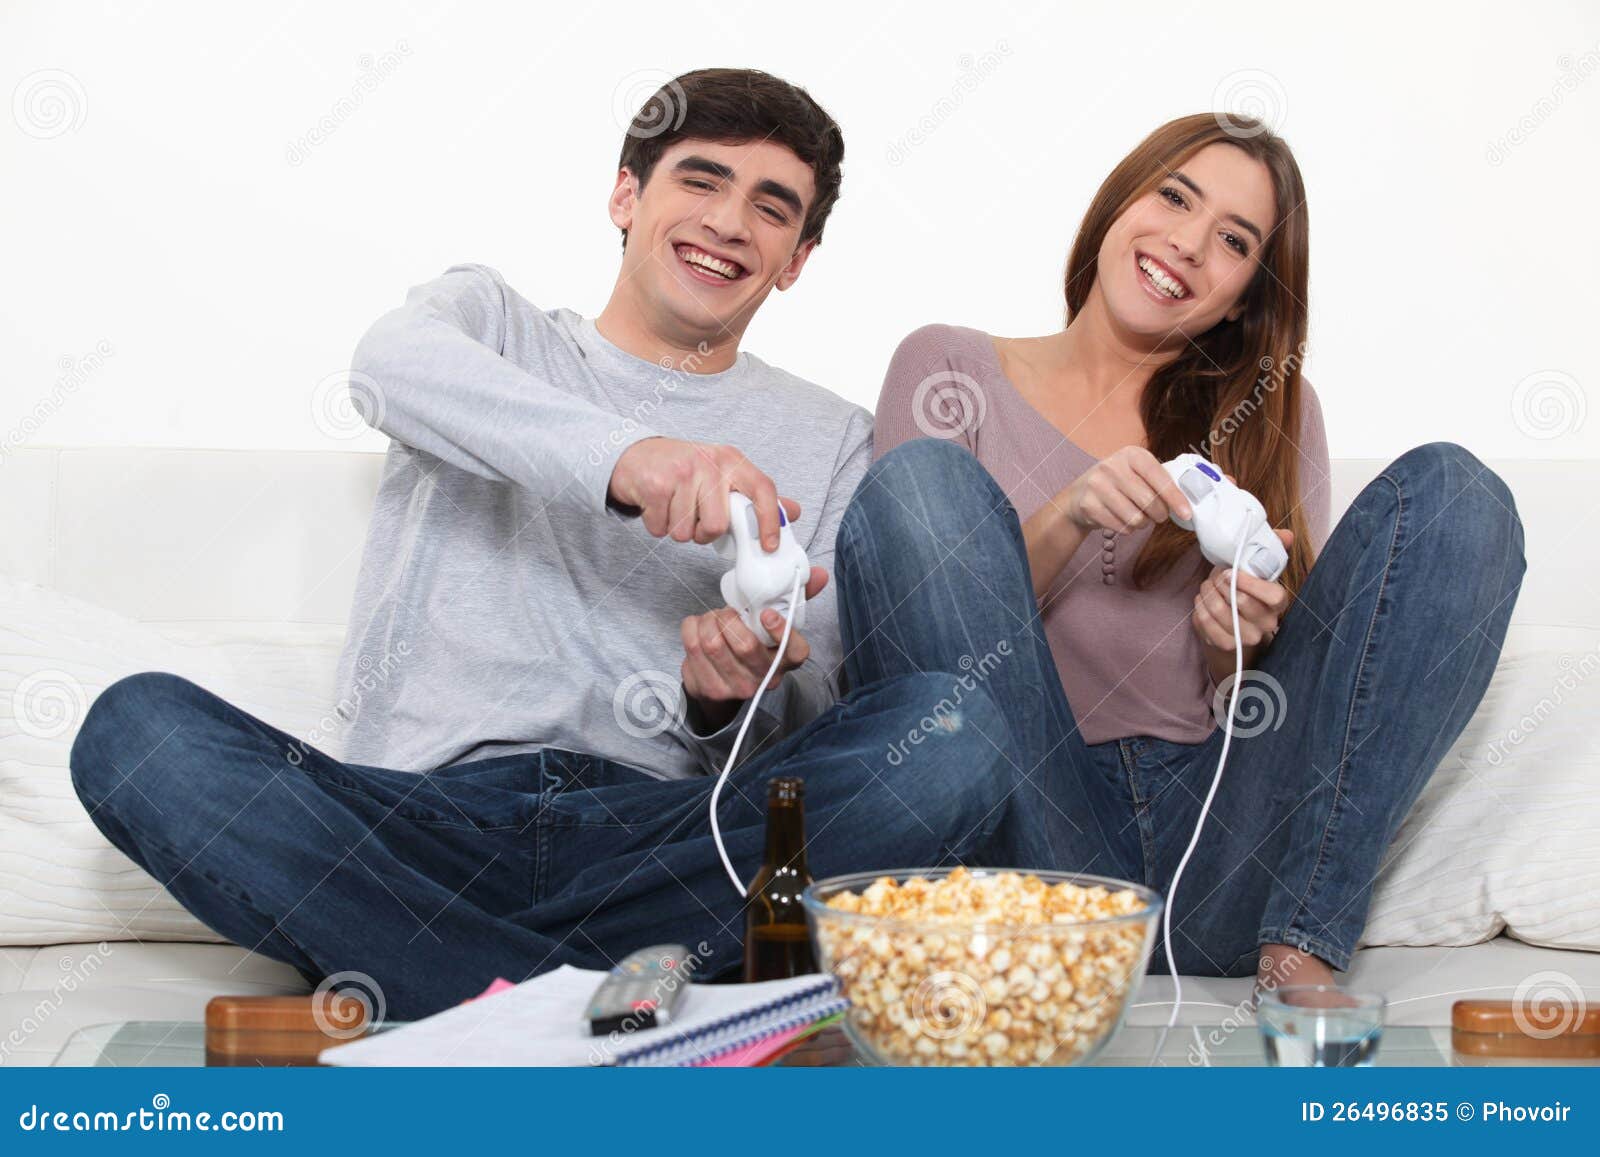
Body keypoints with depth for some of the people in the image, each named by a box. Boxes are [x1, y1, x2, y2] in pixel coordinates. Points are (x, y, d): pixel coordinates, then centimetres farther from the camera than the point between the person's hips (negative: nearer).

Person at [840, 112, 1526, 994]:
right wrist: (1066, 520, -13)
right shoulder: (952, 368, 13)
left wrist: (1235, 643, -8)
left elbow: (1278, 697, 15)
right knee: (920, 477, -19)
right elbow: (910, 619, 3)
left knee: (1452, 491, -10)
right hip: (1031, 837, -2)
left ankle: (1301, 953, -23)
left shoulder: (1272, 412, 20)